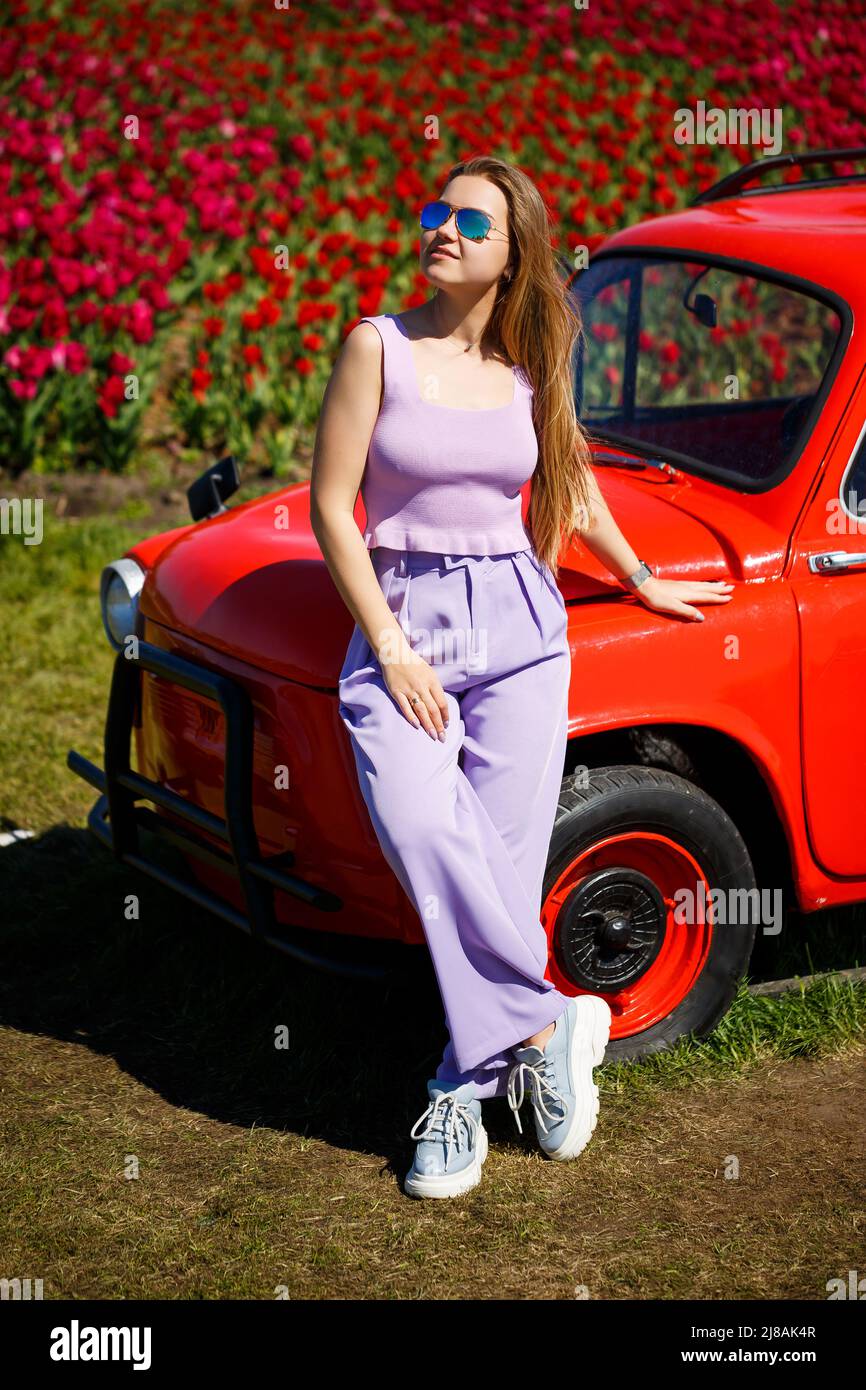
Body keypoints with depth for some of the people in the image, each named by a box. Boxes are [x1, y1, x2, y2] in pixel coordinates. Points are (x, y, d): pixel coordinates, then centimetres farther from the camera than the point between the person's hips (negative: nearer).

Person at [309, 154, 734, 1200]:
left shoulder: (527, 366, 10)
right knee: (420, 827, -26)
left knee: (502, 855, -12)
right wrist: (390, 650, -7)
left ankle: (465, 1088, -1)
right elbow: (330, 507, -2)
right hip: (401, 617, -2)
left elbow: (570, 483, 27)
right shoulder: (378, 348, 0)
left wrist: (641, 582, 35)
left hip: (518, 623, 2)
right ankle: (547, 1026, -12)